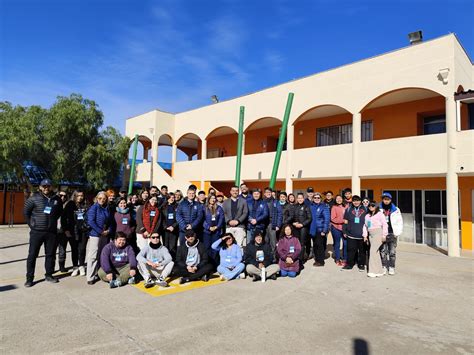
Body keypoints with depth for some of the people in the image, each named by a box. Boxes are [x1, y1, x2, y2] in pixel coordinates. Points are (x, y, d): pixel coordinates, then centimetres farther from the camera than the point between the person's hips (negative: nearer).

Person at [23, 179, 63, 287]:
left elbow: (60, 212, 18)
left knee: (50, 254, 10)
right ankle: (29, 278, 12)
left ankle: (49, 275, 24)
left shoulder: (56, 199, 4)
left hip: (51, 232, 3)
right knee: (32, 255, 2)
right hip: (36, 231, -2)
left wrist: (53, 221, 10)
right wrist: (31, 224, 1)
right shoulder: (34, 198, -4)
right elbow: (26, 211, 3)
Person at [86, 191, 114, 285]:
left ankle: (98, 274, 23)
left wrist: (109, 231, -3)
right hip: (95, 234, -6)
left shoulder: (107, 209, 10)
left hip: (105, 235, 6)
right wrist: (101, 231, -15)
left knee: (102, 256, 12)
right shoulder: (94, 208, -6)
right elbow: (91, 222, -14)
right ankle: (90, 277, 2)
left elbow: (111, 222, 14)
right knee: (93, 256, -4)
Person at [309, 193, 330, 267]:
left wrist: (324, 230, -15)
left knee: (320, 245, -2)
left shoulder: (324, 206, -7)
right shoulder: (311, 206, 7)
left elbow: (327, 219, -11)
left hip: (320, 229, -5)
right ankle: (316, 259, 27)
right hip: (313, 229, 5)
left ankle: (320, 261, 11)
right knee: (315, 245, 12)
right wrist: (310, 228, 3)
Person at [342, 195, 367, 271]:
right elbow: (345, 221, 5)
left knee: (362, 250, 11)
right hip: (351, 234, 0)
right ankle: (349, 264, 18)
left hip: (362, 234, 0)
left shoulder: (365, 209, 1)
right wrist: (344, 231, 3)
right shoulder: (349, 209, 3)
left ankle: (361, 264, 24)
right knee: (351, 250, 6)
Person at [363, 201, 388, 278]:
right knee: (376, 252, 8)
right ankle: (379, 271, 15)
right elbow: (365, 226, 19)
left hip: (378, 234, -6)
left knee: (373, 251, -12)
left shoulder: (380, 214, -2)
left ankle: (373, 271, -6)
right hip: (371, 235, 6)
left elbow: (385, 224, -5)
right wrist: (365, 235, 15)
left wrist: (384, 235, -9)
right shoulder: (367, 215, 17)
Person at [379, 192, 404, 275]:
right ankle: (384, 267, 14)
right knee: (383, 252, 5)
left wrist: (397, 233, -3)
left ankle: (391, 267, 11)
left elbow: (400, 222, 4)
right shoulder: (379, 209, 3)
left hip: (392, 234, 0)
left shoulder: (395, 210, 3)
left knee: (392, 252, 2)